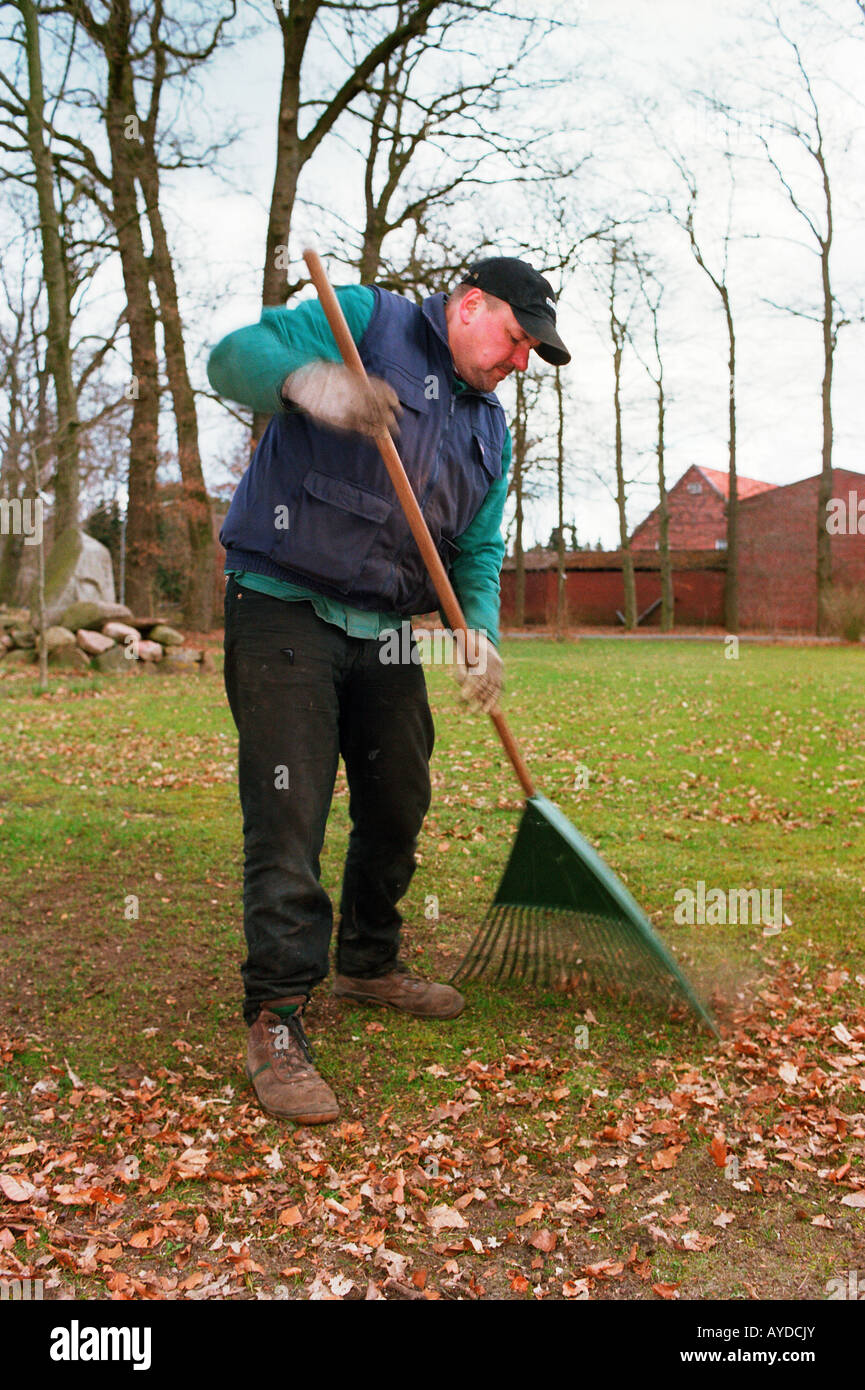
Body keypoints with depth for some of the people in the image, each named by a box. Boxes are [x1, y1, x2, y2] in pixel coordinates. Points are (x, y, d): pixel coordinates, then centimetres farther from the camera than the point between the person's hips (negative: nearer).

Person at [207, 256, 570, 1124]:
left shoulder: (491, 429, 17)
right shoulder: (367, 320, -1)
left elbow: (478, 549, 13)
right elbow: (234, 357, -12)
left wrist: (481, 631, -8)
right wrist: (304, 380, -35)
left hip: (387, 632, 7)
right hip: (285, 616, -7)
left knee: (398, 810, 14)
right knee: (288, 817, -11)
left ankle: (369, 964, 35)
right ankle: (275, 1025, -4)